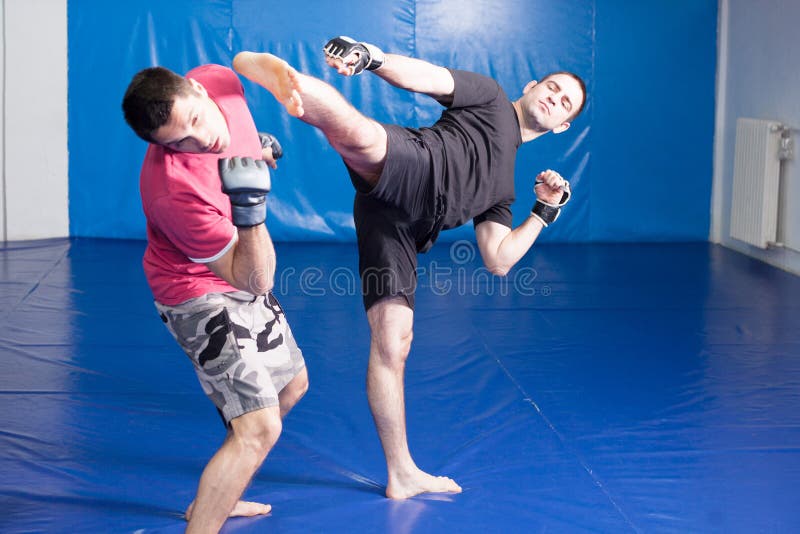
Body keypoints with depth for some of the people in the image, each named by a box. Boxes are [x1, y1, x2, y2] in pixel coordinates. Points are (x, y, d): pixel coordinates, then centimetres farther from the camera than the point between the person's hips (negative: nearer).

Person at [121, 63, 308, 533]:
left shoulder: (220, 81, -18)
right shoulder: (176, 192, -39)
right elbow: (254, 280, -31)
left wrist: (258, 144, 9)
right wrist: (251, 212, -45)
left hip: (241, 280, 9)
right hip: (203, 295, -9)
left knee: (292, 384, 25)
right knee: (259, 428, -19)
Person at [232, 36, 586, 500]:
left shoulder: (502, 183, 36)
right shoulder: (488, 96, 22)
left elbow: (498, 260, 27)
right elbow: (422, 77, 4)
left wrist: (545, 212, 23)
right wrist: (370, 57, -15)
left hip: (407, 230, 6)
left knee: (392, 345, 4)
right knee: (358, 133, -41)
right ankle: (266, 68, -61)